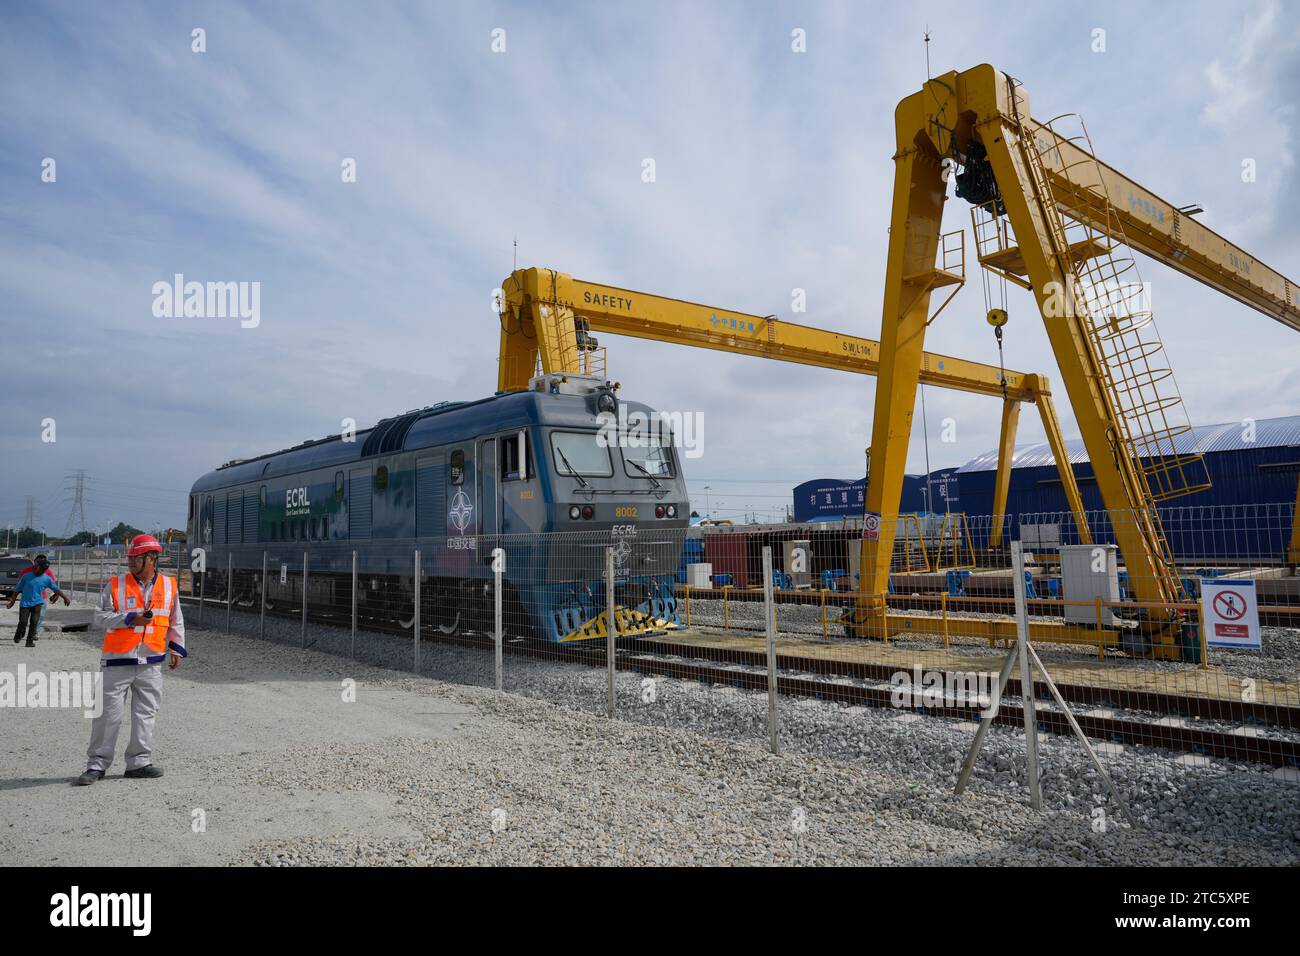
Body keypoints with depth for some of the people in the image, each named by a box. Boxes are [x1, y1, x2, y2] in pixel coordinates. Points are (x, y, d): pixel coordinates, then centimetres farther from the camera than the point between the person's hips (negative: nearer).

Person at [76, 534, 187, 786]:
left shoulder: (169, 586, 5)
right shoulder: (115, 585, -1)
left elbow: (176, 621, 14)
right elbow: (100, 616, -6)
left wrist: (176, 648, 10)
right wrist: (131, 618, -19)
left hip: (151, 663, 2)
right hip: (118, 661, -2)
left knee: (145, 715, 7)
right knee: (108, 714, 0)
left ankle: (139, 762, 17)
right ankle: (97, 765, 11)